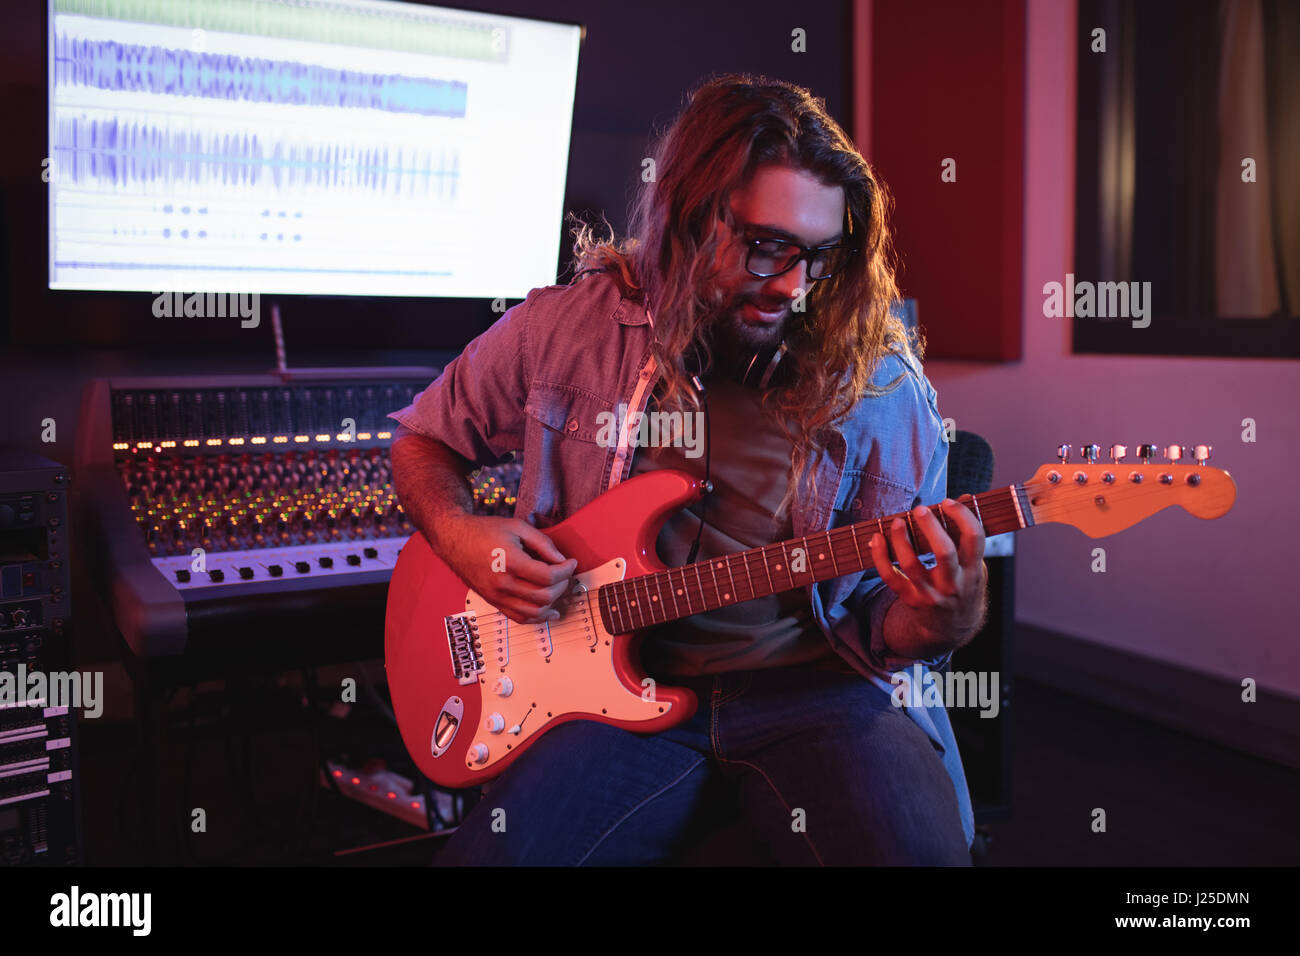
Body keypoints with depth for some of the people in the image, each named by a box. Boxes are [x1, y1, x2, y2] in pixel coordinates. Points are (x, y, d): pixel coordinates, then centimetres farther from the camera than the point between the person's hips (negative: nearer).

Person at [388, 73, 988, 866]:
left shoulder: (882, 386, -2)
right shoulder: (563, 328, 0)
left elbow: (880, 624, 4)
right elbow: (423, 440, 16)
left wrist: (941, 622, -19)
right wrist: (460, 535, -4)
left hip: (814, 689, 0)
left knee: (914, 850, -28)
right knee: (491, 852, -24)